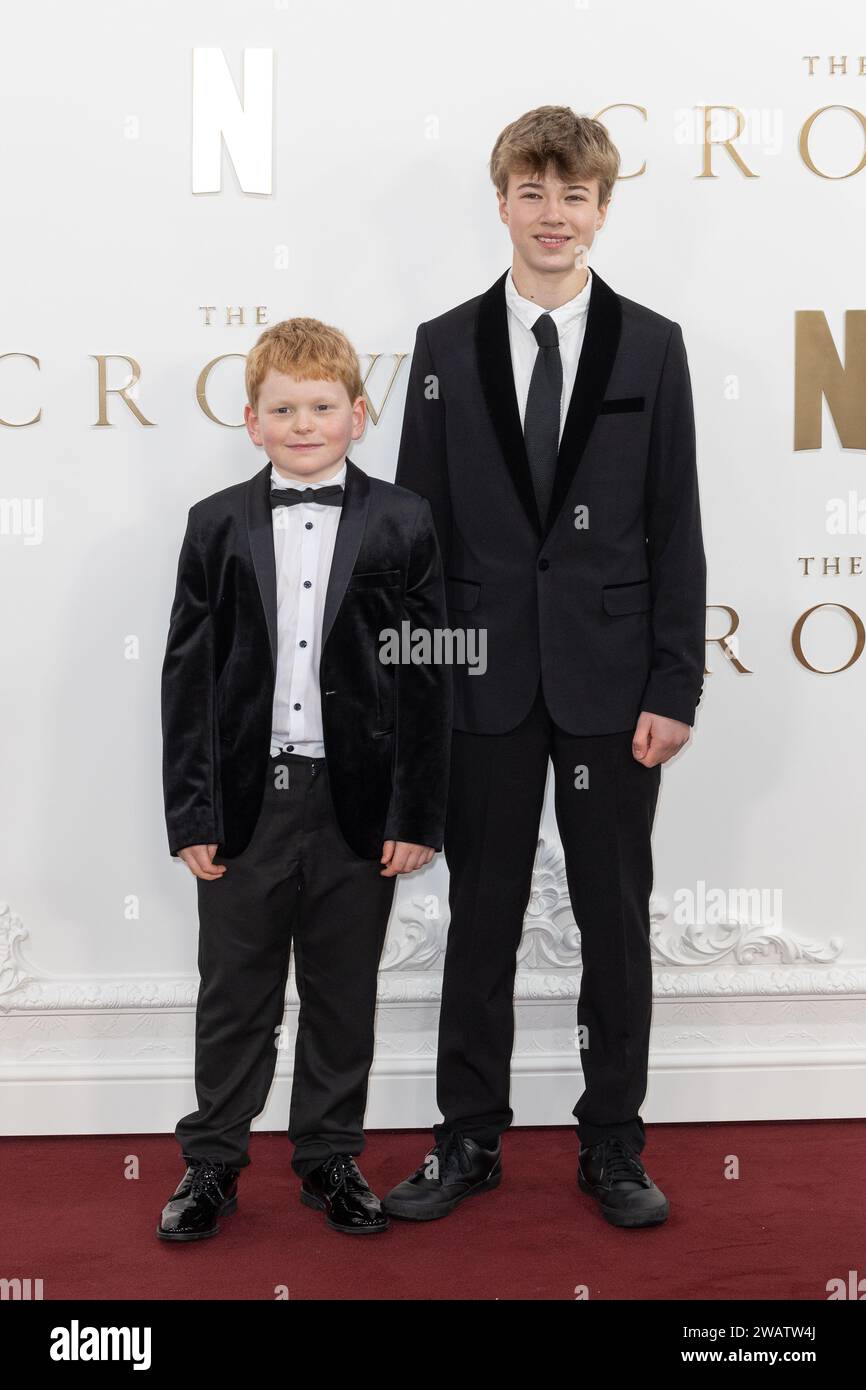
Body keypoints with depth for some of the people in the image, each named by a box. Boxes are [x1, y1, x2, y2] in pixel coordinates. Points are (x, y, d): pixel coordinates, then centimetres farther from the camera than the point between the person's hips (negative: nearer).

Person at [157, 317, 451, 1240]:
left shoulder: (402, 524, 0)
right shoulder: (217, 525, 2)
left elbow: (427, 676, -1)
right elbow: (188, 675, 1)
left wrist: (418, 814, -5)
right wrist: (189, 812, -4)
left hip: (358, 804, 0)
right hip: (245, 801, 1)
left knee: (343, 995, 12)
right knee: (234, 994, 11)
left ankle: (331, 1160, 28)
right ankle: (211, 1163, 26)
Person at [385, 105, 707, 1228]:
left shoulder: (652, 345, 3)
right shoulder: (447, 347, 5)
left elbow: (676, 531, 1)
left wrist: (676, 686, -5)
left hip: (611, 680, 0)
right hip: (487, 680, 1)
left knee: (615, 918, 8)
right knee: (482, 916, 9)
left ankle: (613, 1145, 23)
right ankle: (469, 1139, 24)